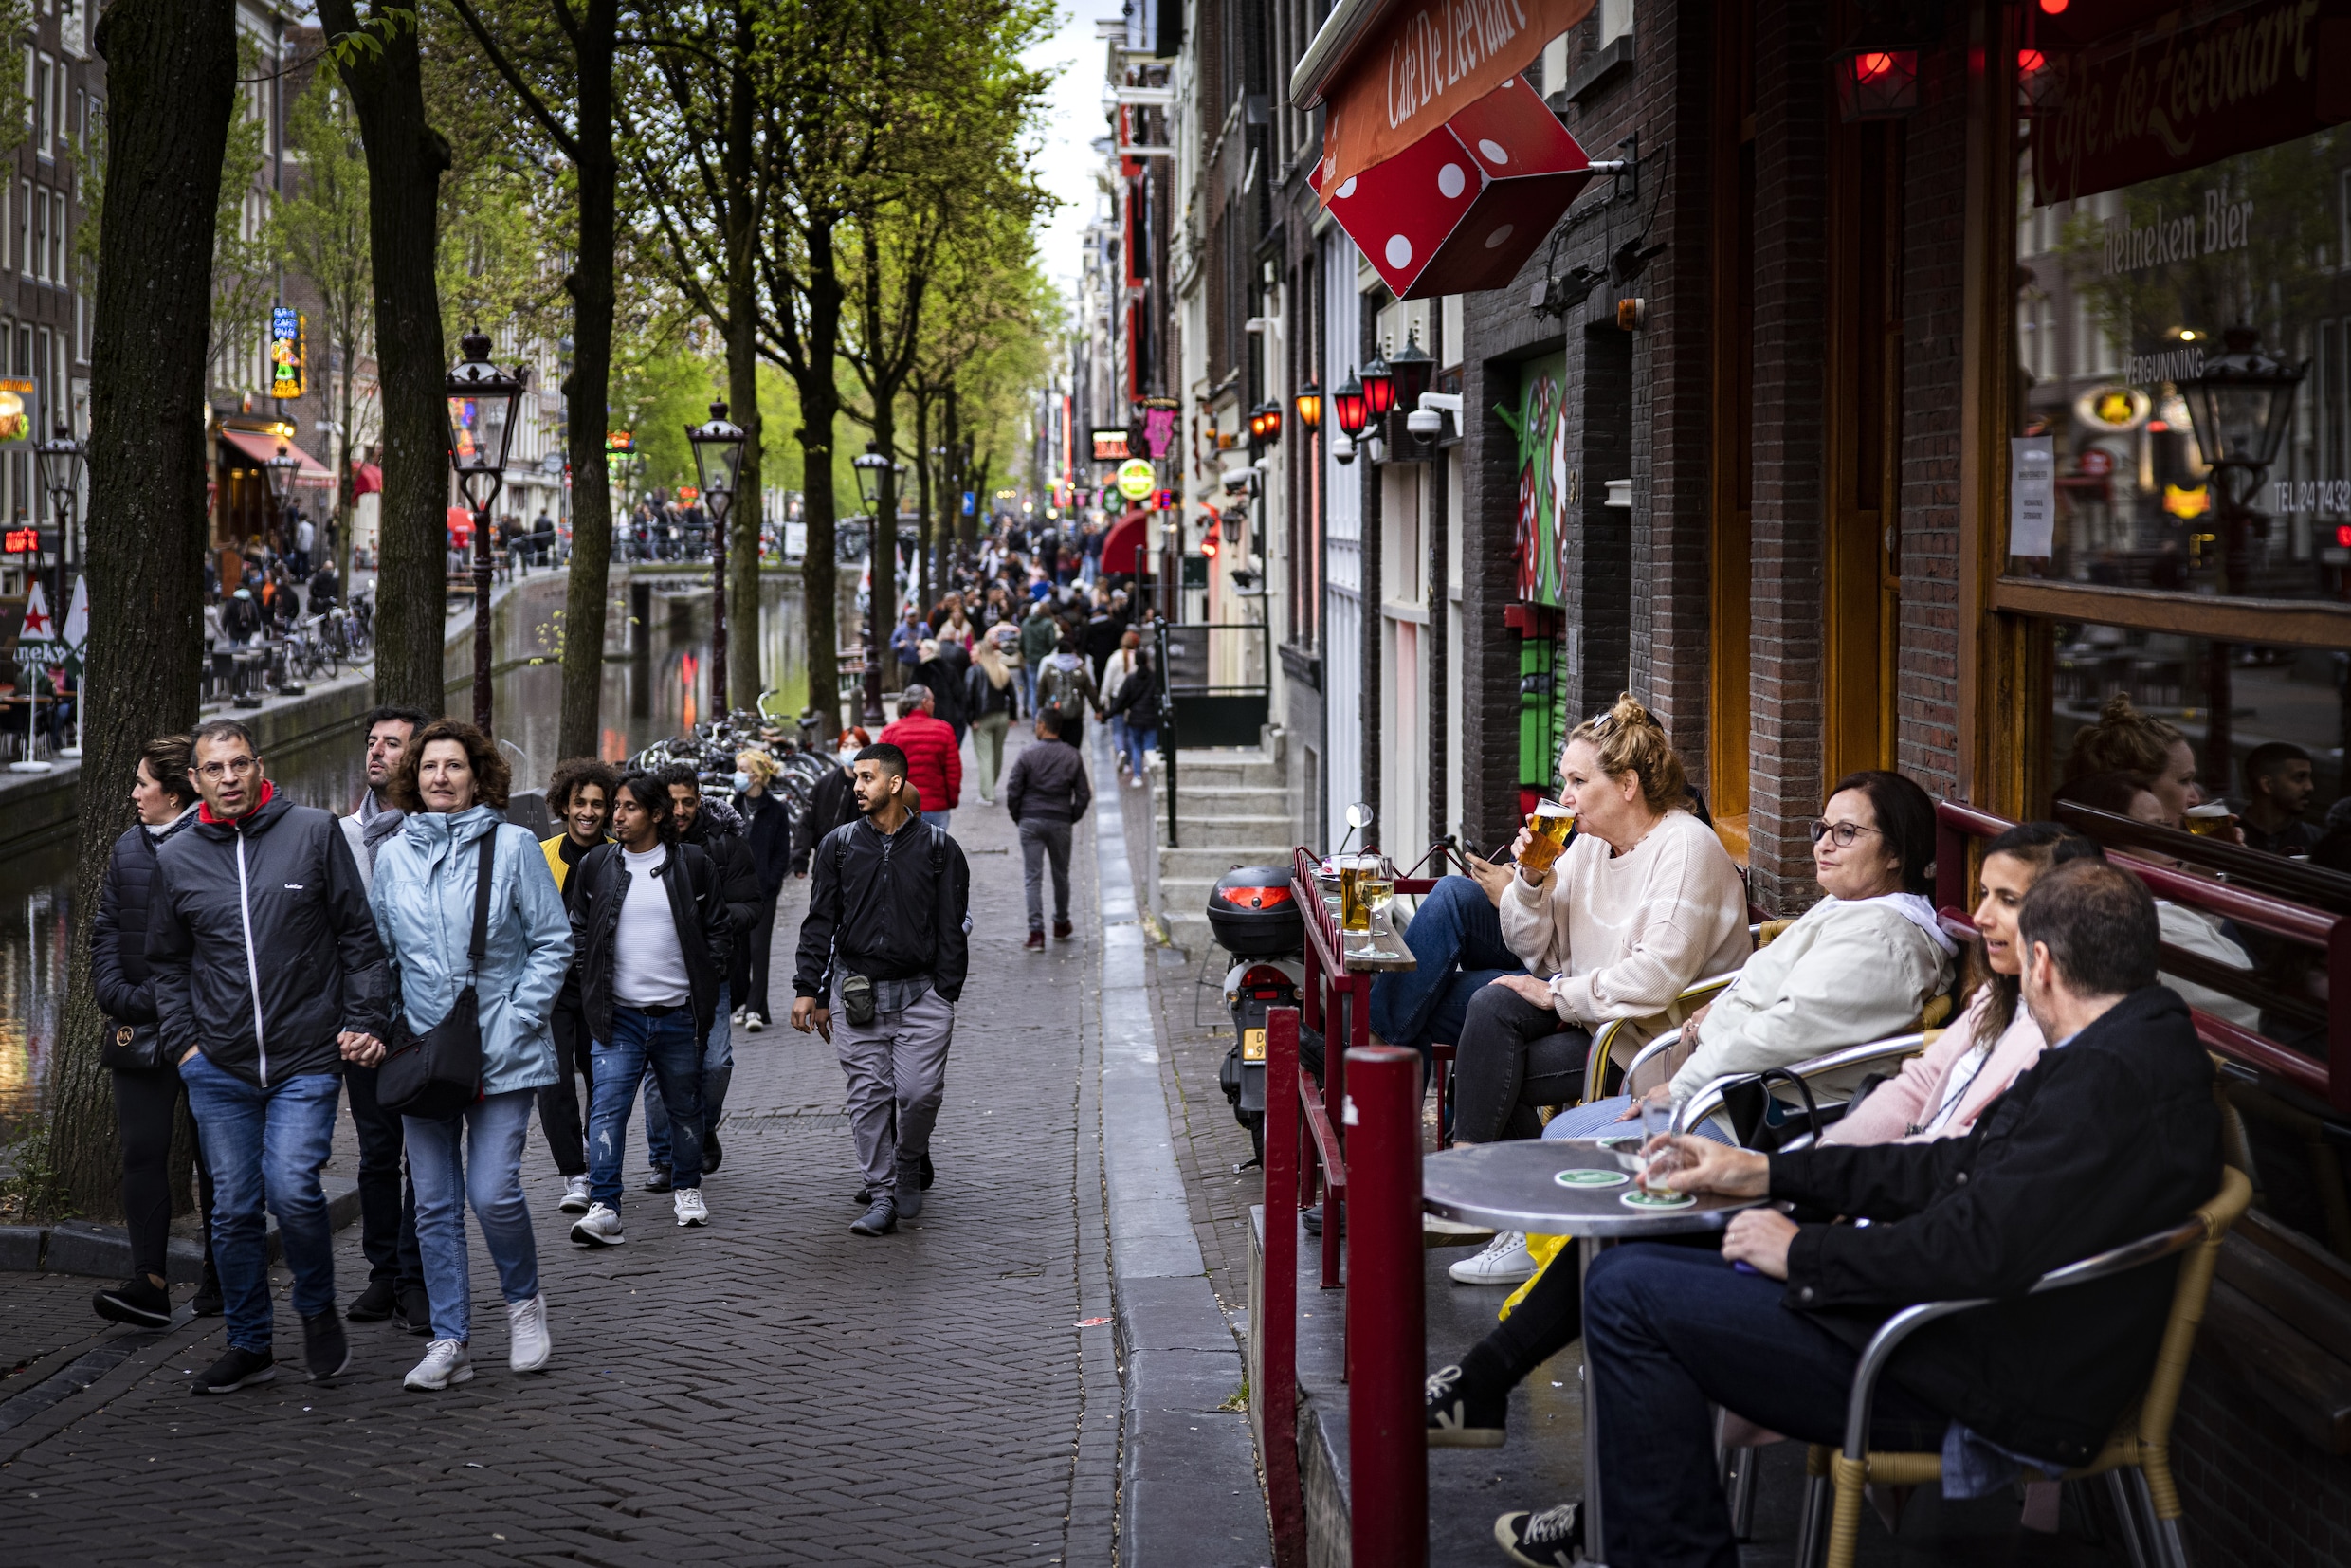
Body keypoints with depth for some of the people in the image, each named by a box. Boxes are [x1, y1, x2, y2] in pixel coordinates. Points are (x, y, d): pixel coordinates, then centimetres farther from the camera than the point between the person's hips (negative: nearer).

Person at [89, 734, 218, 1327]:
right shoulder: (128, 848, 13)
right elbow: (105, 930, 14)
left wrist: (151, 1000, -16)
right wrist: (117, 996, -1)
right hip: (138, 1031, 6)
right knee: (142, 1150, -4)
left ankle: (222, 1279, 18)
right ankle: (149, 1284, -7)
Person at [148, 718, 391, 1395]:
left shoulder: (313, 832, 0)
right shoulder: (176, 859, 7)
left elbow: (359, 935, 3)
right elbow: (167, 963, 18)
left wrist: (363, 1020, -3)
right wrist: (183, 1042, 7)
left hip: (306, 1060, -3)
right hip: (218, 1070, 3)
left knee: (292, 1189, -16)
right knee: (233, 1210, 6)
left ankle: (318, 1308, 9)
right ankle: (250, 1345, 20)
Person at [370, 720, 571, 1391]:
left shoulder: (512, 845, -3)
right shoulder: (393, 855, 7)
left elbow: (553, 942, -1)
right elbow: (379, 952, 16)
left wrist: (517, 1021, -9)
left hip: (502, 1053, -3)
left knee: (493, 1192, -11)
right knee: (435, 1204, 4)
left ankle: (524, 1299, 17)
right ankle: (450, 1342, 12)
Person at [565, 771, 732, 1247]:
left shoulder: (692, 865, 0)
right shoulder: (597, 865, 4)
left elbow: (719, 931, 6)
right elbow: (579, 931, 12)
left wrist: (705, 989, -1)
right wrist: (593, 989, 3)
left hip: (679, 1015, 0)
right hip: (618, 1016, 0)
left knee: (685, 1106, 13)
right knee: (608, 1107, -12)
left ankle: (686, 1189, 33)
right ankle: (603, 1208, -16)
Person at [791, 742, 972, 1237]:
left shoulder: (938, 848, 3)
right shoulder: (839, 845, 8)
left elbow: (952, 927, 4)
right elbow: (820, 922, 8)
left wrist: (945, 996, -2)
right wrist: (808, 989, 1)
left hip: (920, 992, -1)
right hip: (856, 990, 1)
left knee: (919, 1092, -7)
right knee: (869, 1095, -1)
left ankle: (911, 1162, 23)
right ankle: (881, 1195, 6)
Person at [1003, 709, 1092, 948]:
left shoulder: (1027, 754, -7)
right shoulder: (1073, 757, 1)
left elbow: (1013, 791, -7)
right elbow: (1084, 795, 2)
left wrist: (1018, 818, 7)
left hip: (1031, 821, -2)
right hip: (1060, 823, 2)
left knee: (1033, 878, -1)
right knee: (1061, 875, 18)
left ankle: (1036, 933, -8)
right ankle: (1061, 924, 31)